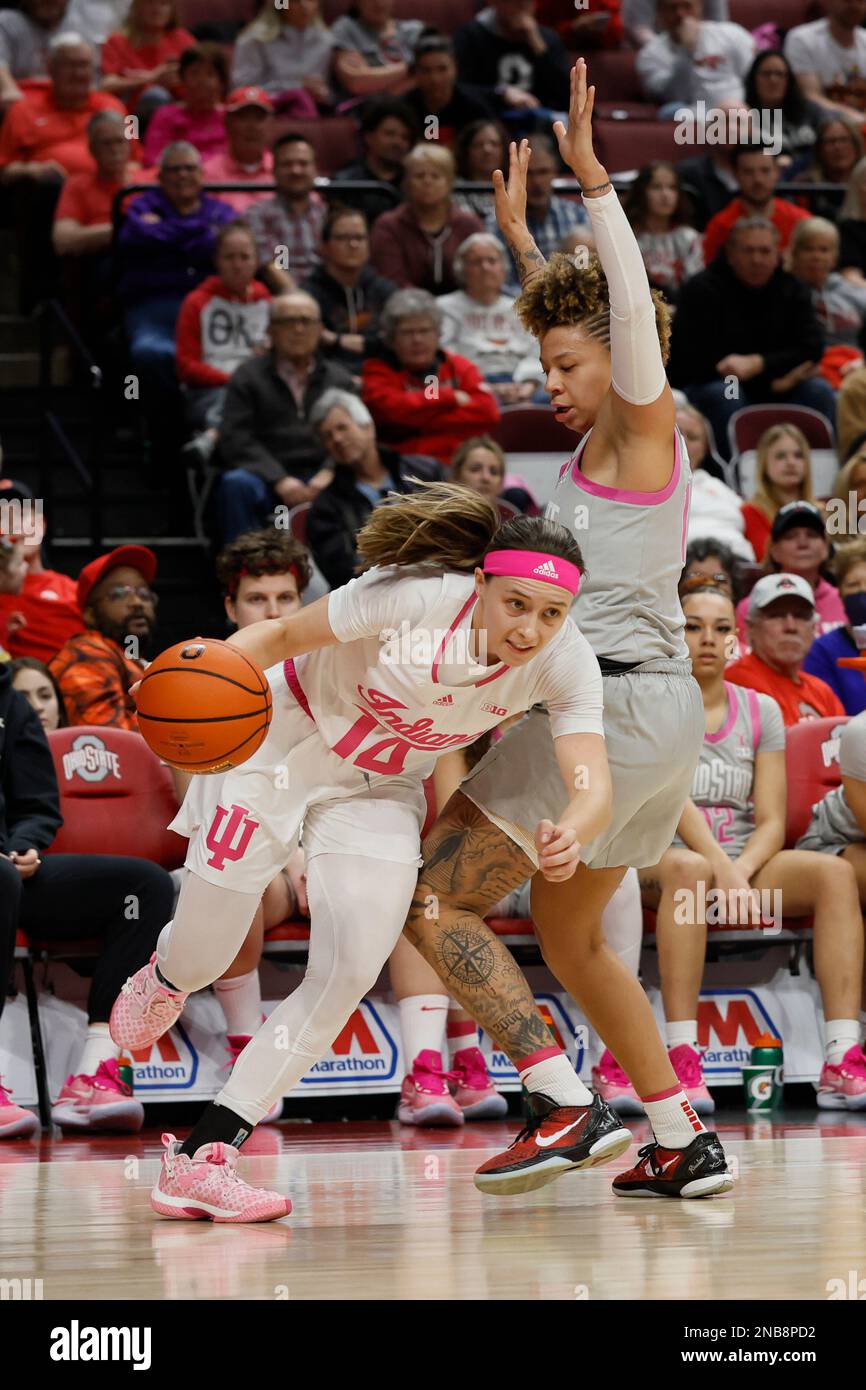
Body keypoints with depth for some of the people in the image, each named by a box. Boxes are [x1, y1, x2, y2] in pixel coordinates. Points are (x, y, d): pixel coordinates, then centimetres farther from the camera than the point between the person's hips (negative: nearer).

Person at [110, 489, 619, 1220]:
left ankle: (199, 1161, -5)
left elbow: (594, 784, -33)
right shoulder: (413, 597, -32)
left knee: (348, 976, -13)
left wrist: (571, 836, -57)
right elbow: (283, 634, -20)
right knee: (202, 960, 1)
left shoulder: (566, 662, -23)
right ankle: (164, 976, 43)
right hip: (285, 738, -3)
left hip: (380, 789, 3)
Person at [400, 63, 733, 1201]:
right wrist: (521, 236, 36)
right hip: (661, 717, 10)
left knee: (435, 900, -8)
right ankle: (684, 1142, 17)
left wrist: (593, 179, -27)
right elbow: (588, 320, 33)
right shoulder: (621, 434, 16)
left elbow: (632, 309, -23)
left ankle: (561, 1102, -19)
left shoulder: (641, 426, -7)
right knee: (568, 933, 22)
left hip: (612, 700, -10)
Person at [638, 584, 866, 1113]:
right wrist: (723, 871, -29)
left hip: (748, 862, 4)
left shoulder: (761, 711, 12)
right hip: (660, 858, -4)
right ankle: (681, 1060, -43)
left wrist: (743, 871, -18)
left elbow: (772, 822, 3)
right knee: (688, 870, -40)